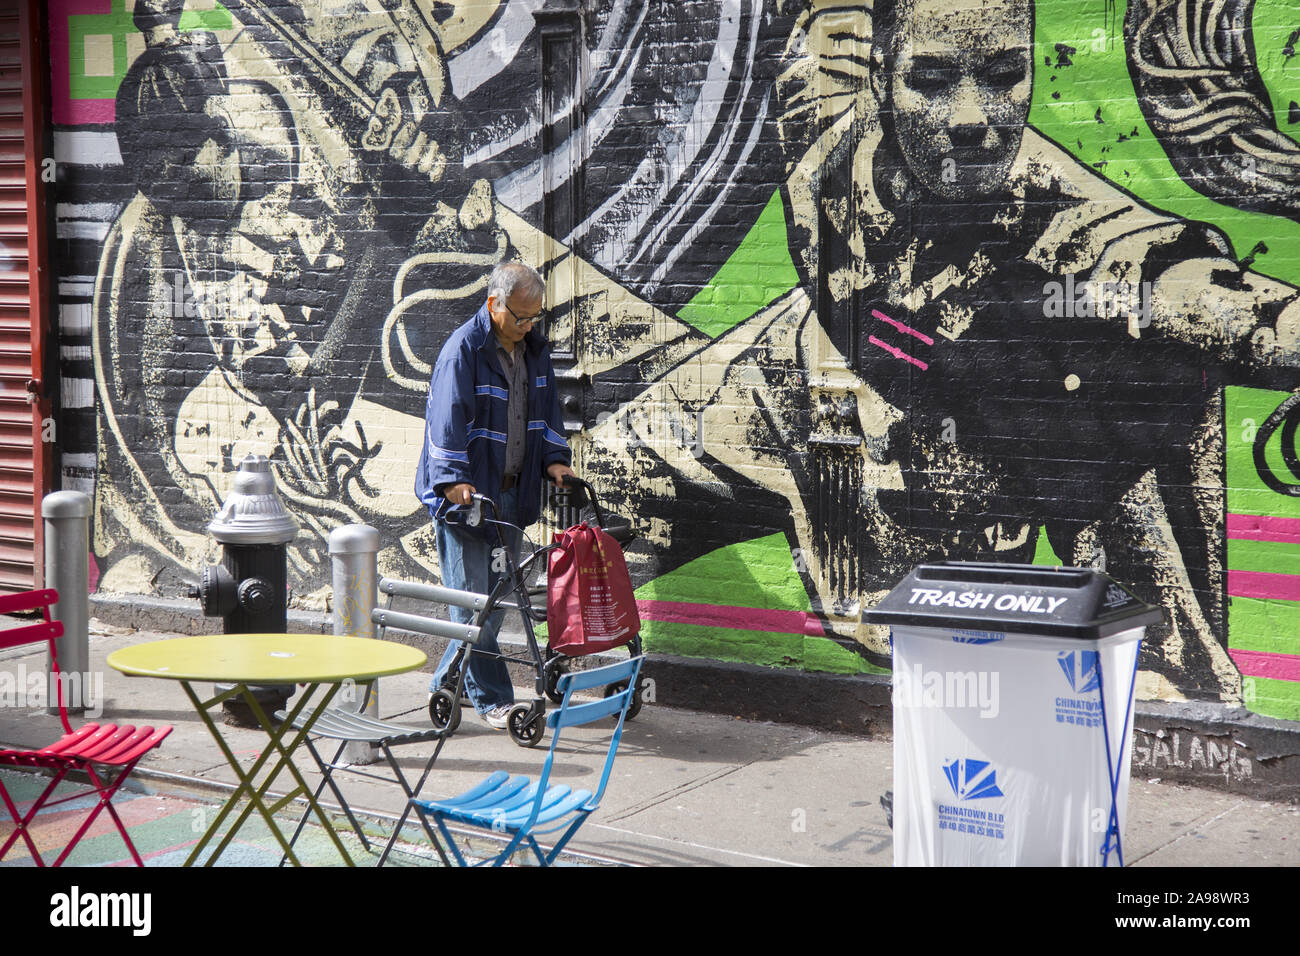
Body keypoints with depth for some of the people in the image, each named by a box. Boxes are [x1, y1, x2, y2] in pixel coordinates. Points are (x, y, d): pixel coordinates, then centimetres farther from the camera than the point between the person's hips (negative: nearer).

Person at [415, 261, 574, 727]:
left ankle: (446, 681, 25)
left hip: (510, 492, 8)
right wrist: (454, 479, -27)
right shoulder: (463, 349, -14)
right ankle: (492, 698, -1)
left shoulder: (534, 348, 9)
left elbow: (546, 407, 19)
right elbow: (448, 418, -19)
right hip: (464, 492, -8)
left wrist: (553, 458, 6)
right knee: (474, 595, -6)